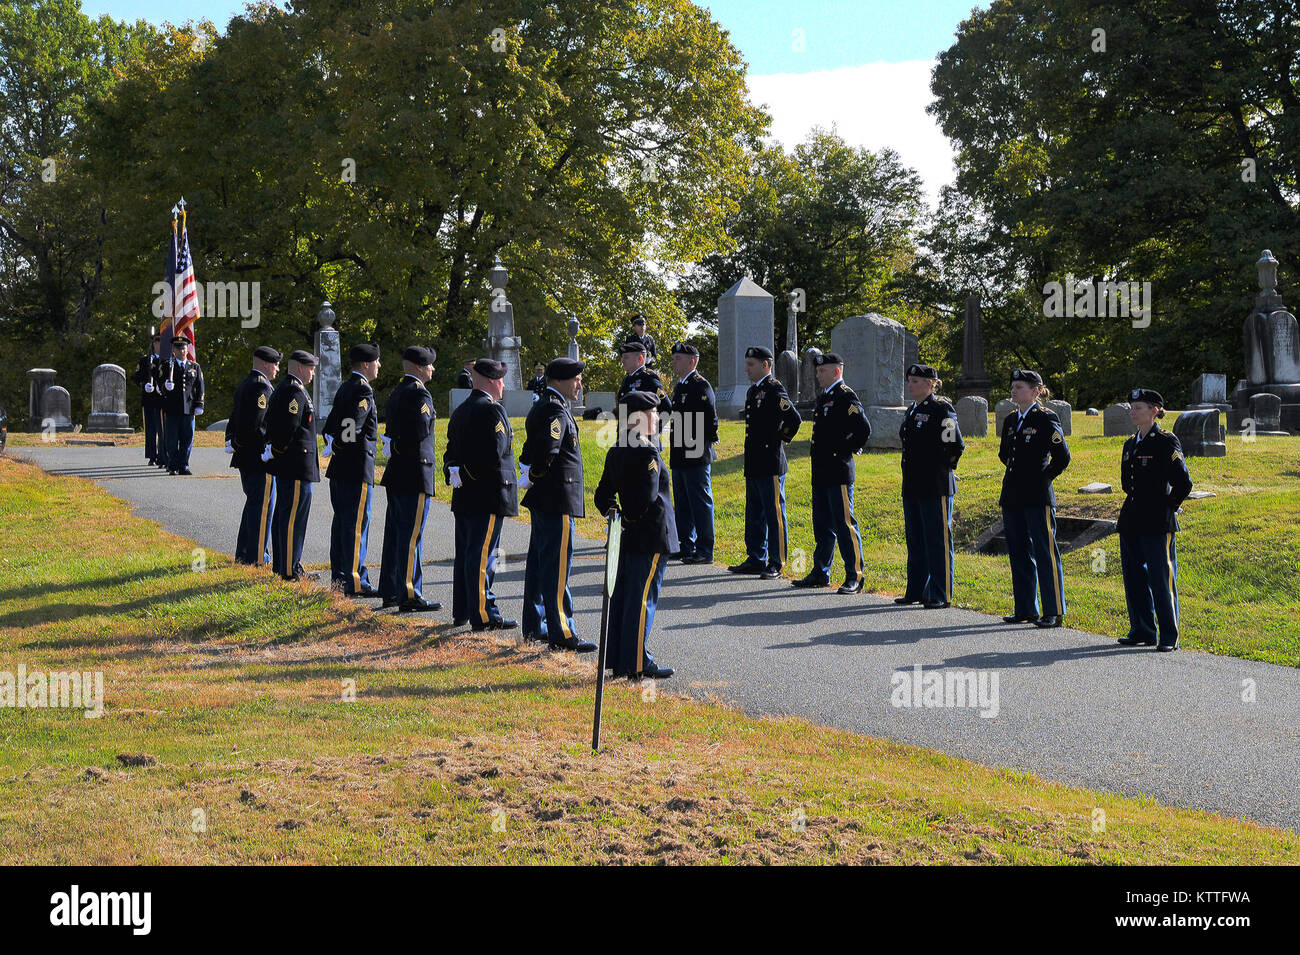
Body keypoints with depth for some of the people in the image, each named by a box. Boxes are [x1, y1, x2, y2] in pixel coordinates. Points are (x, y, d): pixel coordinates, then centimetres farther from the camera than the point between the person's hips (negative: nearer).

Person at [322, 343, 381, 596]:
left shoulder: (344, 388, 15)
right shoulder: (363, 390, -14)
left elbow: (330, 423, 17)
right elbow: (352, 426, -23)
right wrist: (334, 447, -10)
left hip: (338, 470, 10)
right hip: (358, 467, -10)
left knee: (341, 521, 14)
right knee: (357, 523, -6)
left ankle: (339, 577, 20)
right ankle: (355, 582, -5)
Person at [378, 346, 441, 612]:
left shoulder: (397, 392, 15)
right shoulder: (418, 393, -14)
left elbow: (391, 428, 14)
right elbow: (422, 430, -23)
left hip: (396, 473, 10)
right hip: (415, 473, -10)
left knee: (395, 533, 14)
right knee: (411, 535, -7)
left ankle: (390, 591, 21)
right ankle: (410, 595, -5)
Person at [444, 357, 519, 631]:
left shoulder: (460, 411, 15)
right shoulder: (492, 410, -14)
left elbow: (451, 453, 16)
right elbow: (496, 454, -19)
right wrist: (503, 488, -11)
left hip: (463, 496, 9)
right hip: (488, 496, -9)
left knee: (465, 554, 14)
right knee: (483, 555, -6)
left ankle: (461, 610, 22)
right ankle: (483, 615, -3)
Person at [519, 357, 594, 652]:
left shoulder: (540, 407, 16)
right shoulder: (556, 411, -17)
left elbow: (531, 450, 21)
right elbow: (546, 452, -28)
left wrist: (528, 476, 12)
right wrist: (532, 478, -13)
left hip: (542, 501, 11)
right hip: (557, 500, -11)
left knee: (539, 561, 16)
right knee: (558, 565, -8)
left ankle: (534, 626, 24)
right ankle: (561, 633, -6)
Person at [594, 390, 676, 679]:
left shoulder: (615, 452, 10)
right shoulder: (647, 454, -17)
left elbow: (603, 494, 13)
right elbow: (648, 497, -22)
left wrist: (614, 513, 5)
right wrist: (632, 517, -7)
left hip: (627, 536, 9)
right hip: (651, 536, -9)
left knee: (621, 596, 12)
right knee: (643, 598, -4)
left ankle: (617, 661, 18)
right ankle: (638, 664, 0)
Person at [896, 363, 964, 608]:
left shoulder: (941, 409, -11)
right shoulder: (912, 410, 14)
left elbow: (956, 445, -14)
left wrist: (944, 468, -5)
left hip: (936, 487, -9)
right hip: (912, 486, 9)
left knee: (937, 541, -3)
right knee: (914, 540, 13)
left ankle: (941, 595, 3)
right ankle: (916, 591, 22)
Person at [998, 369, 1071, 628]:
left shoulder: (1046, 419, -9)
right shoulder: (1010, 420, 12)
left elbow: (1062, 458, -9)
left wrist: (1043, 478, -4)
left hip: (1038, 498, -8)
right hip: (1012, 498, 8)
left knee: (1045, 554, -4)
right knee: (1019, 554, 11)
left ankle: (1054, 612, 0)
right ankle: (1025, 609, 18)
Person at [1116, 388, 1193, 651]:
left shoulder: (1166, 442, -9)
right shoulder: (1131, 444, 13)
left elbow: (1184, 483, -11)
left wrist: (1167, 508, -5)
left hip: (1157, 524, -8)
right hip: (1131, 521, 8)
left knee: (1161, 580, -4)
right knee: (1134, 579, 10)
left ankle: (1170, 636, 3)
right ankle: (1142, 631, 20)